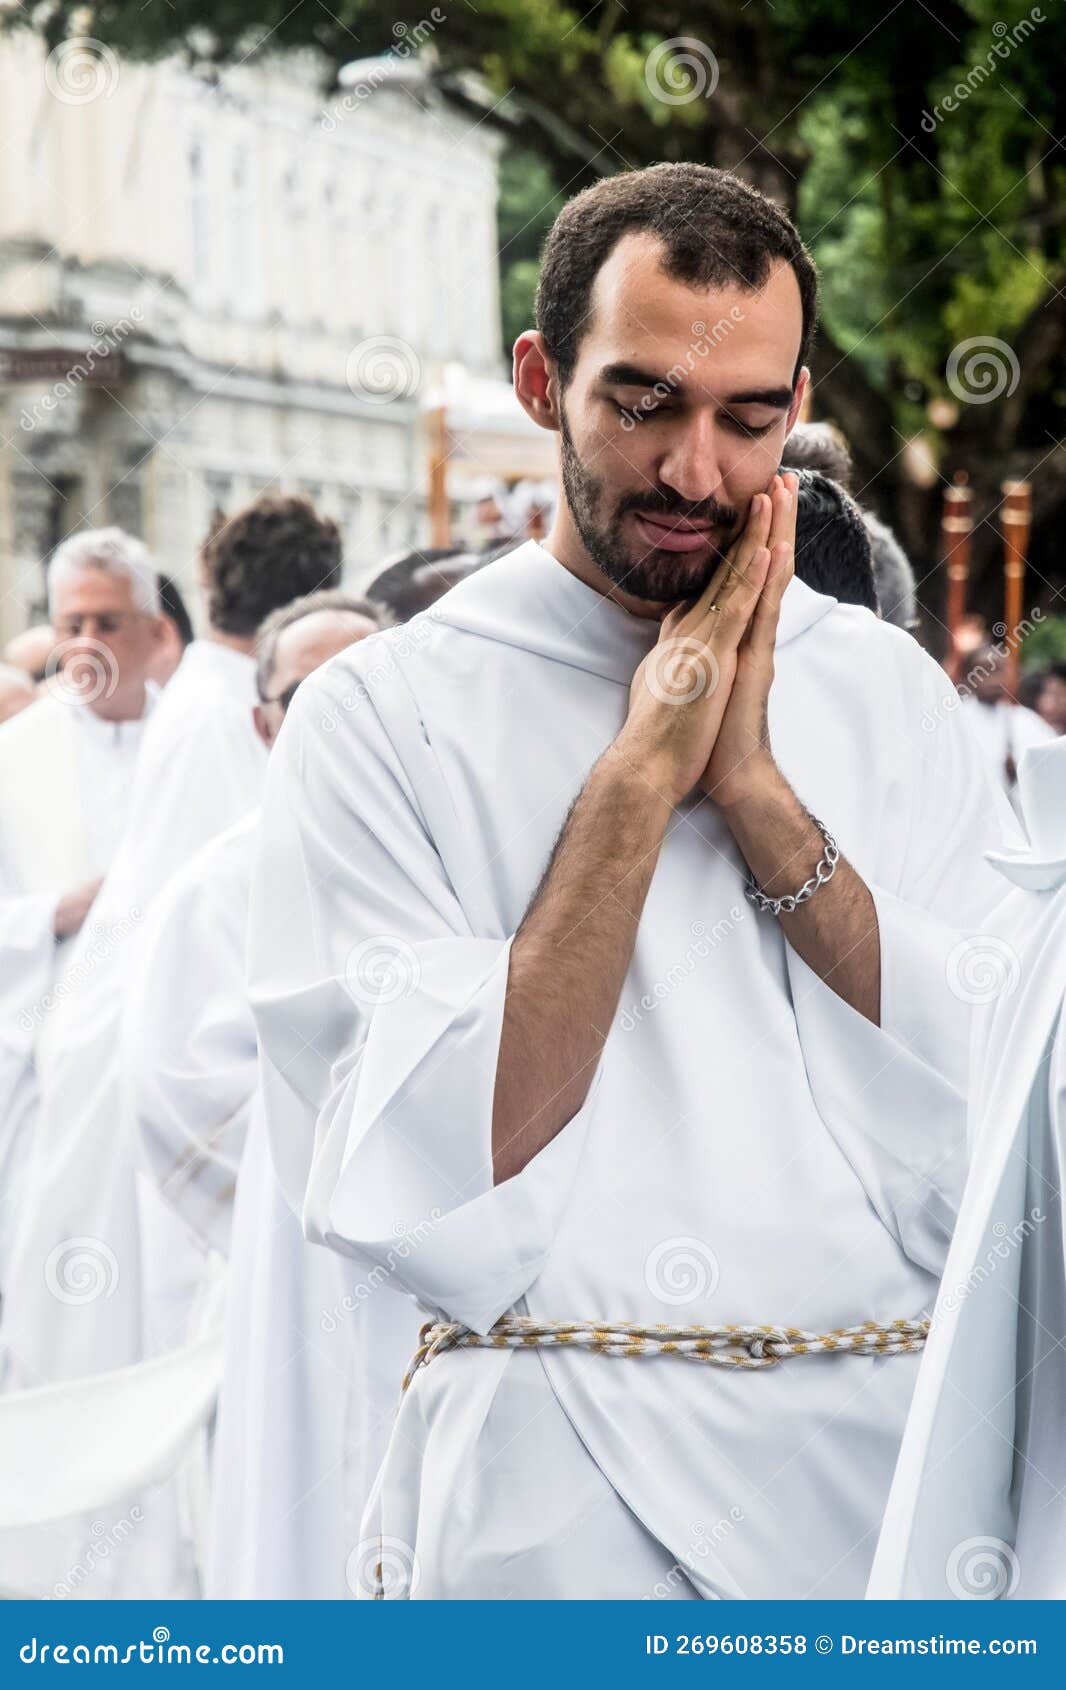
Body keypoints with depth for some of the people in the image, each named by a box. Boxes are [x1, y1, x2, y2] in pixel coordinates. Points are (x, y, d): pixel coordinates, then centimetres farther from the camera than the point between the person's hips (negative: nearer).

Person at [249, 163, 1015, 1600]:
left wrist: (757, 791, -12)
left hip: (895, 1461, 4)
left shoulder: (889, 694, 4)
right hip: (555, 1503, -4)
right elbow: (434, 1221, -17)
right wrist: (639, 779, -16)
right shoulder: (384, 716, -7)